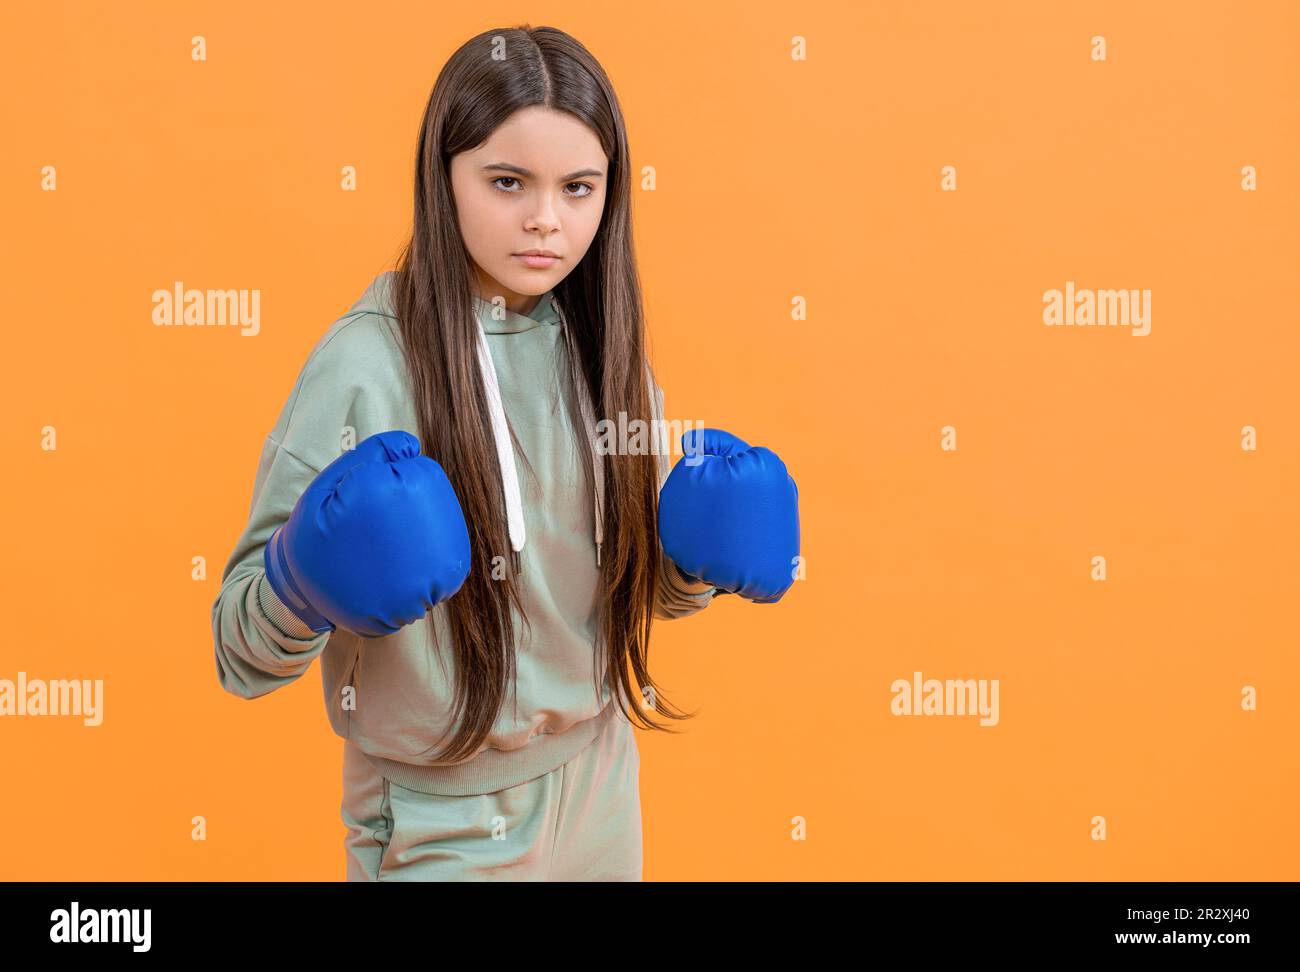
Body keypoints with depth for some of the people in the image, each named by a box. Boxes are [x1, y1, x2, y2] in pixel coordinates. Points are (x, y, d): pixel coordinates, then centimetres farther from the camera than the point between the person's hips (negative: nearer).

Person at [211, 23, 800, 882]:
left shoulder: (606, 350, -4)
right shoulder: (366, 362, -19)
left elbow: (643, 588, 8)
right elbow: (243, 656, -15)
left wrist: (702, 556, -11)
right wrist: (304, 583, -34)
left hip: (600, 783, 5)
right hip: (443, 823, -4)